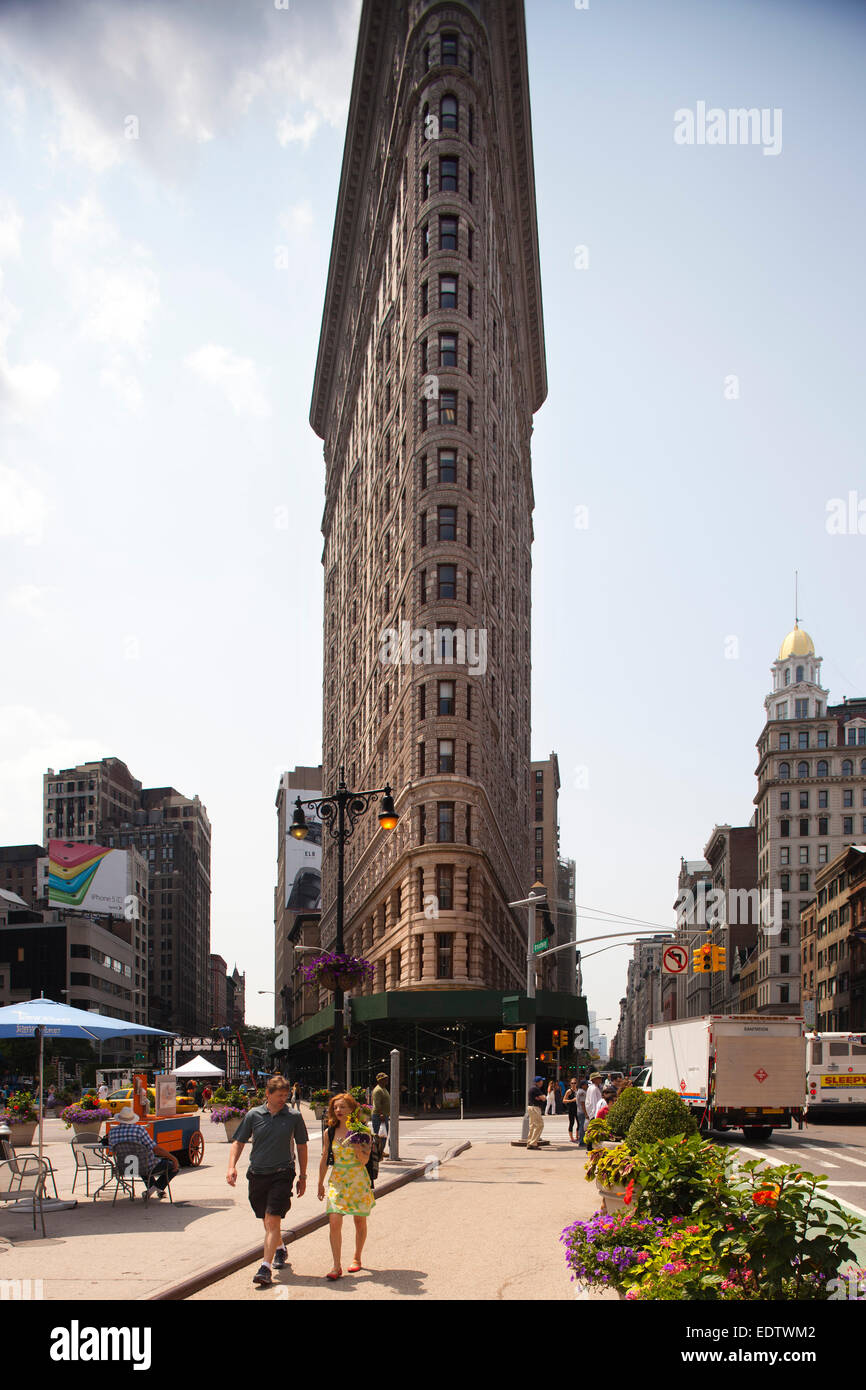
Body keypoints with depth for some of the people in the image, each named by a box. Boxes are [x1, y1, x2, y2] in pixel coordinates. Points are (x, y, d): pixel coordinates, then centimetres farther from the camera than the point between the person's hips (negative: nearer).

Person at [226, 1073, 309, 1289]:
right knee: (266, 1221, 16)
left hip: (282, 1174, -3)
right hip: (257, 1174, 3)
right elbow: (238, 1142, 6)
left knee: (272, 1220, -14)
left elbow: (301, 1146, 9)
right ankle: (280, 1250, 43)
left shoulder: (294, 1117, -1)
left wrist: (303, 1176, 9)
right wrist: (232, 1166, -9)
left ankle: (265, 1268, -15)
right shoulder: (253, 1115, 1)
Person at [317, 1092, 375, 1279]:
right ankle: (336, 1266, -8)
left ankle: (356, 1258, 31)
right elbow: (325, 1159, 12)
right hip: (337, 1181, 2)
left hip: (358, 1180, -2)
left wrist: (357, 1149, -30)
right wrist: (320, 1183, 15)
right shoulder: (330, 1132, 3)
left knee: (360, 1222, 10)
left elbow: (365, 1160, -11)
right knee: (334, 1222, -11)